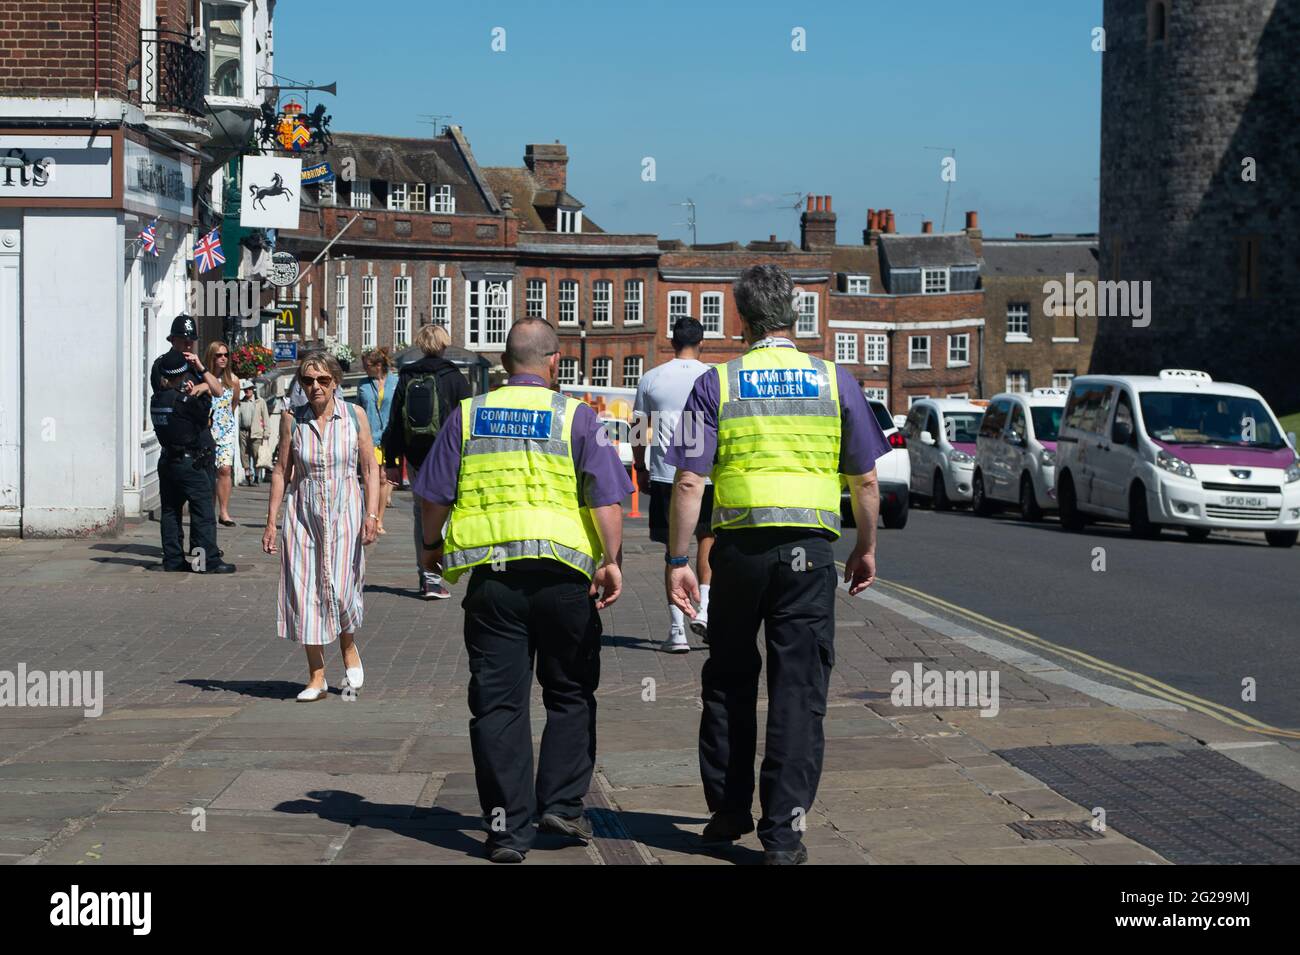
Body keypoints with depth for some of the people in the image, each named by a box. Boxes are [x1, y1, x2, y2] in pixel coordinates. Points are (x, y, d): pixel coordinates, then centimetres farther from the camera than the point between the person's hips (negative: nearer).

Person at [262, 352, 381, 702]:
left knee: (340, 590, -12)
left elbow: (371, 468, 2)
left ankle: (349, 649, 19)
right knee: (305, 592, 0)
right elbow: (281, 471, 7)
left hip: (344, 513, -2)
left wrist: (371, 513, -8)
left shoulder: (355, 416, -1)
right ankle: (317, 677, 9)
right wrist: (271, 522, 5)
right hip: (303, 513, 2)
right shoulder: (292, 420, 2)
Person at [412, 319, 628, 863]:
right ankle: (561, 803, 10)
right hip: (562, 574, -1)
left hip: (490, 573, 1)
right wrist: (611, 559, -6)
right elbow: (606, 496, -7)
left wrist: (432, 545, 24)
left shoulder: (468, 414, 8)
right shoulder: (574, 416, 2)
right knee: (570, 695, 15)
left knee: (498, 702, 4)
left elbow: (433, 495, 9)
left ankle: (508, 828, 2)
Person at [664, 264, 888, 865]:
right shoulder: (835, 381, 4)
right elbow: (865, 481, 6)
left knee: (728, 681, 17)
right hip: (808, 549, 0)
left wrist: (678, 558, -2)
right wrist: (866, 548, 18)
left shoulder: (716, 384, 0)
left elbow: (689, 482, -6)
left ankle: (728, 810, 24)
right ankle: (783, 832, 1)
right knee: (798, 690, 3)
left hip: (739, 546, 0)